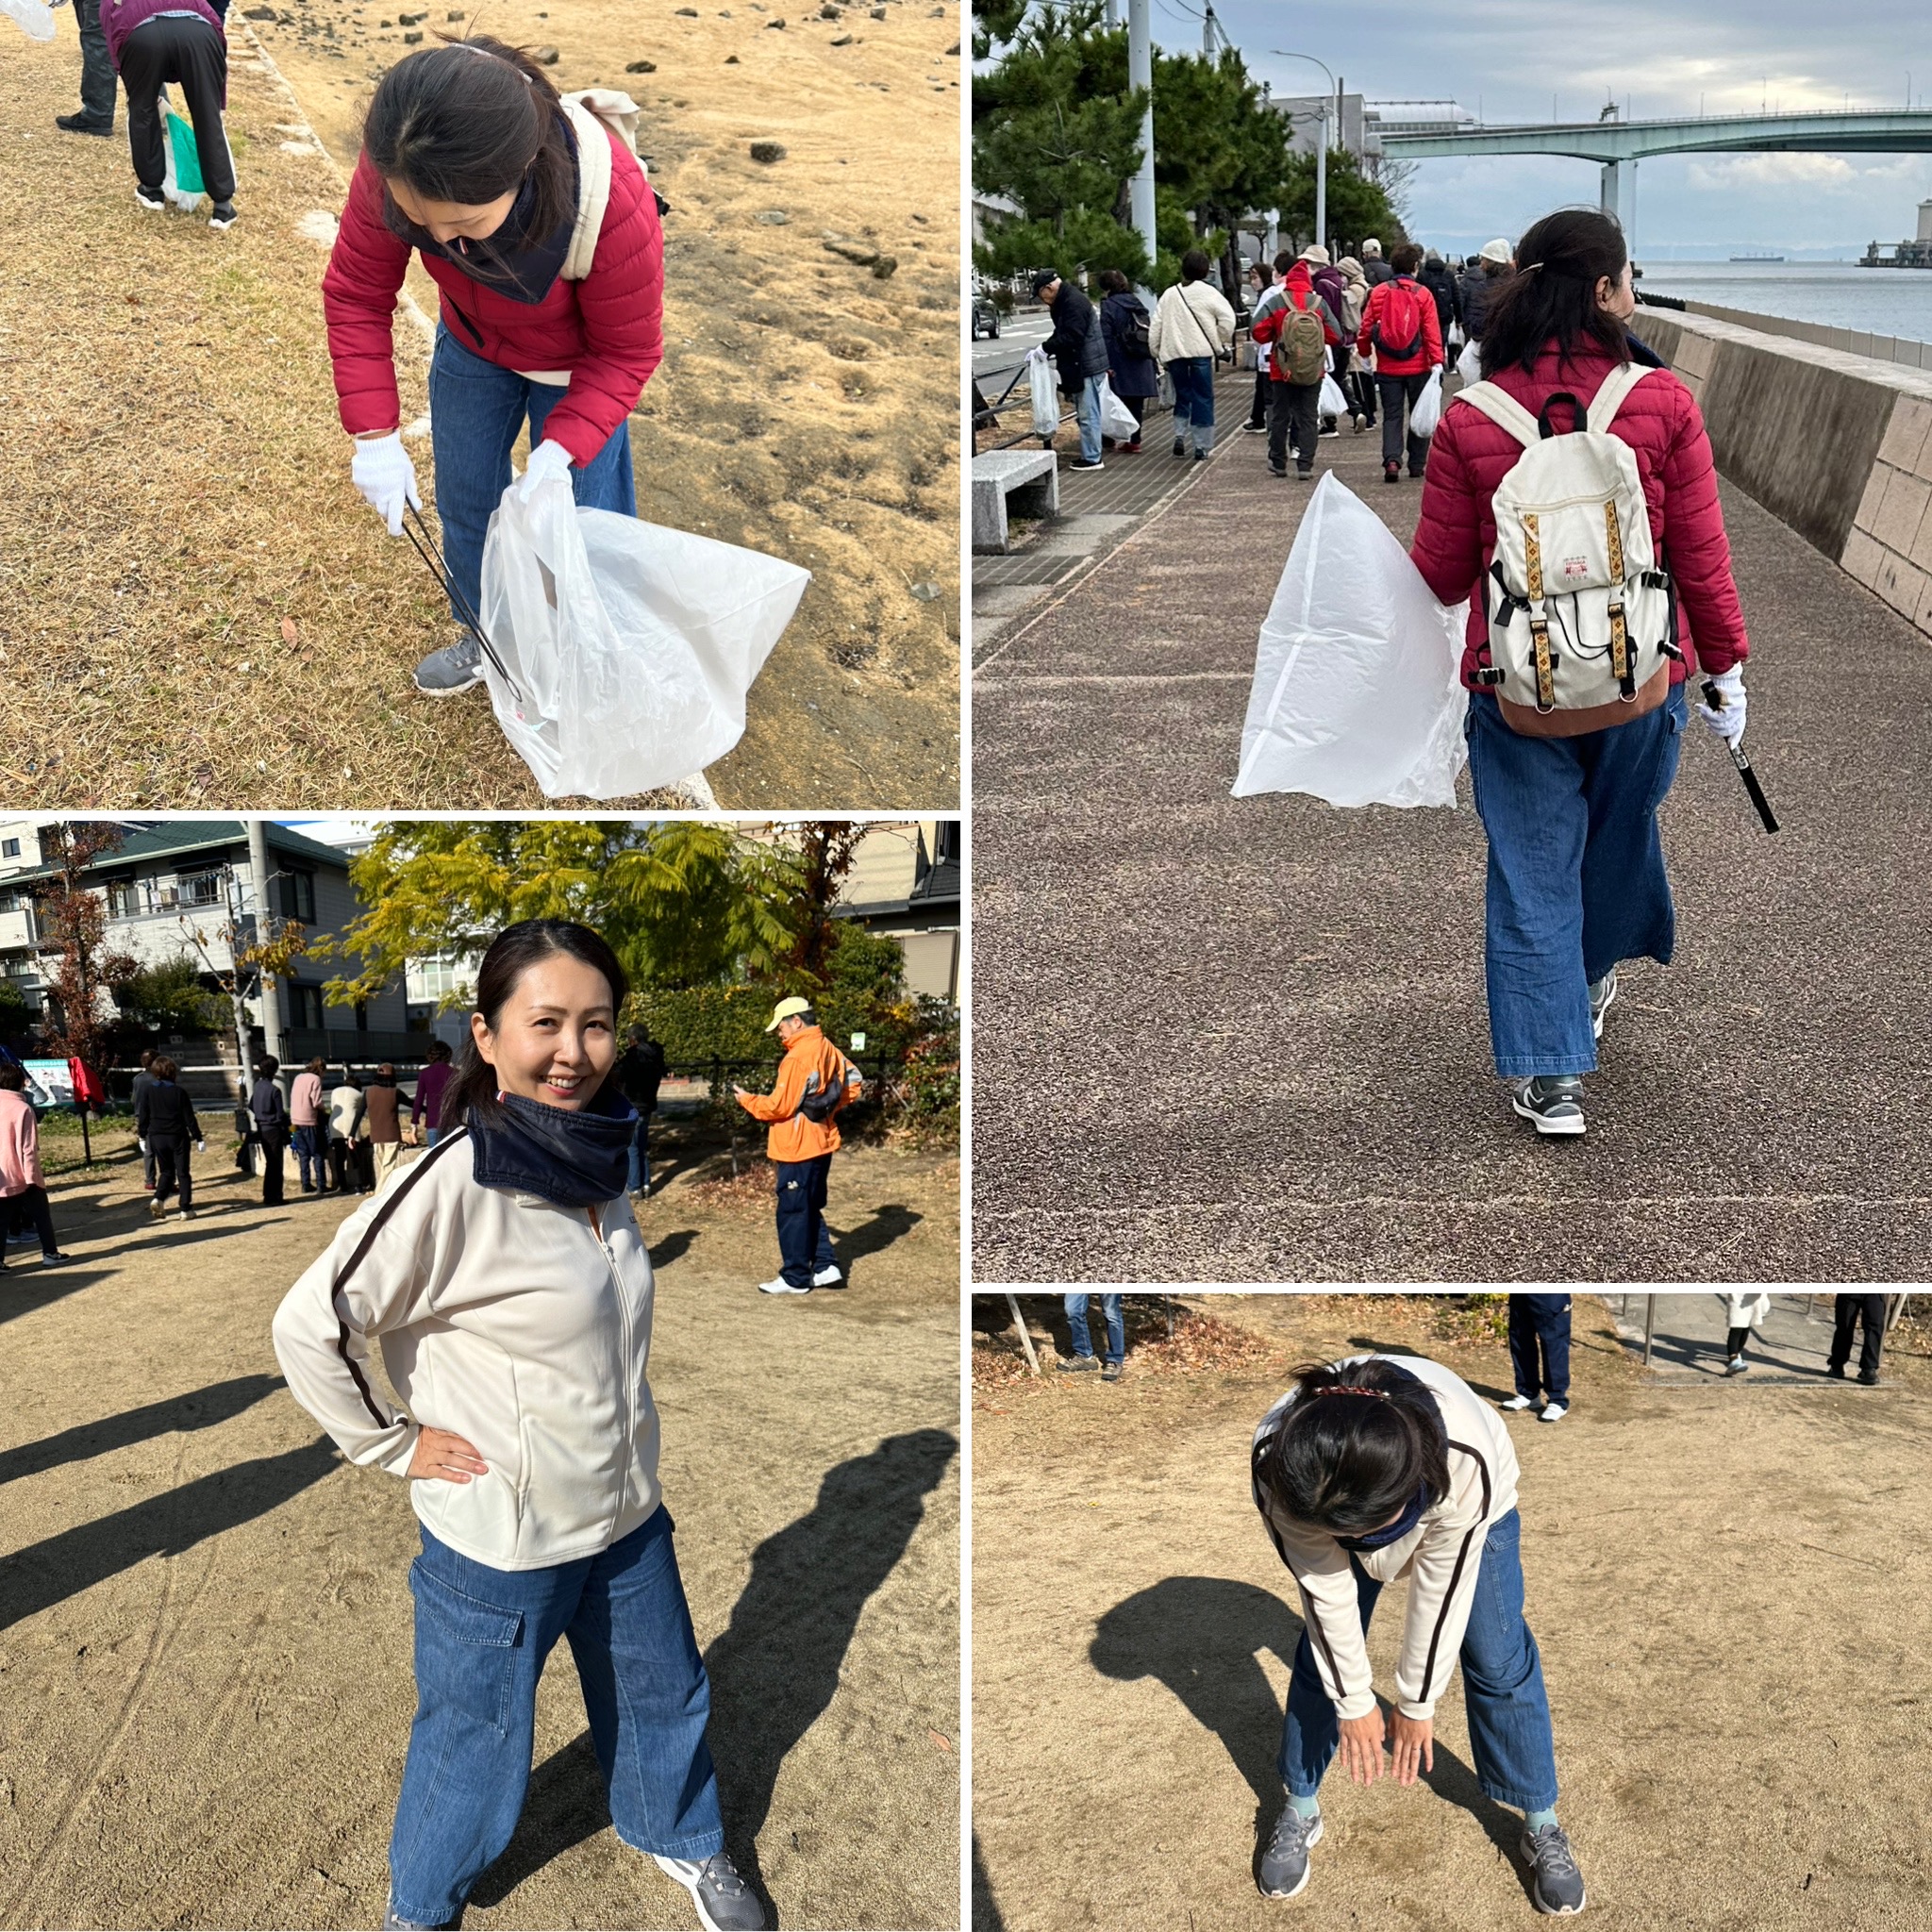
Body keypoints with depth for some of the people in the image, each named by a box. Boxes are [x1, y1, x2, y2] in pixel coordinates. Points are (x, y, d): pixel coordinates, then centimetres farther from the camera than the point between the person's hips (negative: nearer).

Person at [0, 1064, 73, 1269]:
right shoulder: (23, 1108, -14)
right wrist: (31, 1177, -12)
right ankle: (50, 1254, 14)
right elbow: (28, 1148, -16)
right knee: (41, 1216, 10)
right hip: (22, 1177, -5)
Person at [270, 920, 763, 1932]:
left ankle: (682, 1839, 53)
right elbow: (309, 1325, -24)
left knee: (663, 1694, 25)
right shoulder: (452, 1184, -26)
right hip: (500, 1545, -6)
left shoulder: (597, 1159, -4)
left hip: (628, 1514, 6)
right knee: (475, 1742, 17)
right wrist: (396, 1446, -16)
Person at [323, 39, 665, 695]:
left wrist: (563, 446, -38)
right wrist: (375, 436, -25)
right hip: (471, 342, 4)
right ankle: (482, 637, 40)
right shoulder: (392, 170, -33)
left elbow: (627, 352, -26)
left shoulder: (613, 202, -43)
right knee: (464, 499, 14)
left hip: (578, 365, -3)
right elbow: (355, 294, -18)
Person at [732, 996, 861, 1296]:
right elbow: (852, 1083, 14)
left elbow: (779, 1107, -18)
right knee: (811, 1209, 19)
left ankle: (795, 1278, 9)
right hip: (822, 1143, 9)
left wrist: (747, 1100, -3)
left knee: (793, 1212, 1)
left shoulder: (797, 1058, -20)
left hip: (798, 1148, -9)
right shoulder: (829, 1050, 6)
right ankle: (825, 1266, 17)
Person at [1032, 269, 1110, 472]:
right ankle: (1089, 455, 20)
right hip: (1082, 366, 11)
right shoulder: (1064, 300, 15)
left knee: (1087, 414, -7)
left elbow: (1071, 337, -25)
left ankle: (1092, 458, -3)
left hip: (1087, 366, -11)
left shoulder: (1074, 302, -18)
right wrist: (1047, 349, 7)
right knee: (1084, 414, 14)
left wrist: (1046, 347, -17)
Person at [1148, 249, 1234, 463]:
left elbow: (1155, 327, 8)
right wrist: (1220, 345, 4)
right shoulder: (1209, 293, -3)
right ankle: (1201, 447, 2)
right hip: (1201, 352, -3)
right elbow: (1227, 319, -9)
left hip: (1173, 353, 3)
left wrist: (1156, 353, 15)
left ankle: (1179, 435, 2)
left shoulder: (1169, 294, 9)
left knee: (1182, 396, 19)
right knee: (1203, 398, 3)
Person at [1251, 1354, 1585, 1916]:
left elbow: (1442, 1589, -28)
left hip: (1470, 1507, -1)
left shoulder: (1465, 1460, -45)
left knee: (1498, 1659, -2)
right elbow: (1325, 1587, -24)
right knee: (1324, 1656, 1)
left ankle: (1542, 1828, 17)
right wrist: (1353, 1702, -13)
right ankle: (1300, 1812, 21)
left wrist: (1416, 1705, -14)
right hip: (1337, 1504, 1)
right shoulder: (1279, 1460, -40)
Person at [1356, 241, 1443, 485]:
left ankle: (1392, 460, -15)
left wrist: (1363, 351, 15)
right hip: (1418, 367, -1)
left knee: (1391, 416, 5)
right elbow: (1431, 331, -9)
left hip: (1387, 368, 1)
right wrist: (1437, 360, -8)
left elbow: (1366, 326, 1)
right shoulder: (1422, 294, -6)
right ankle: (1417, 464, 16)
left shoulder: (1378, 292, -3)